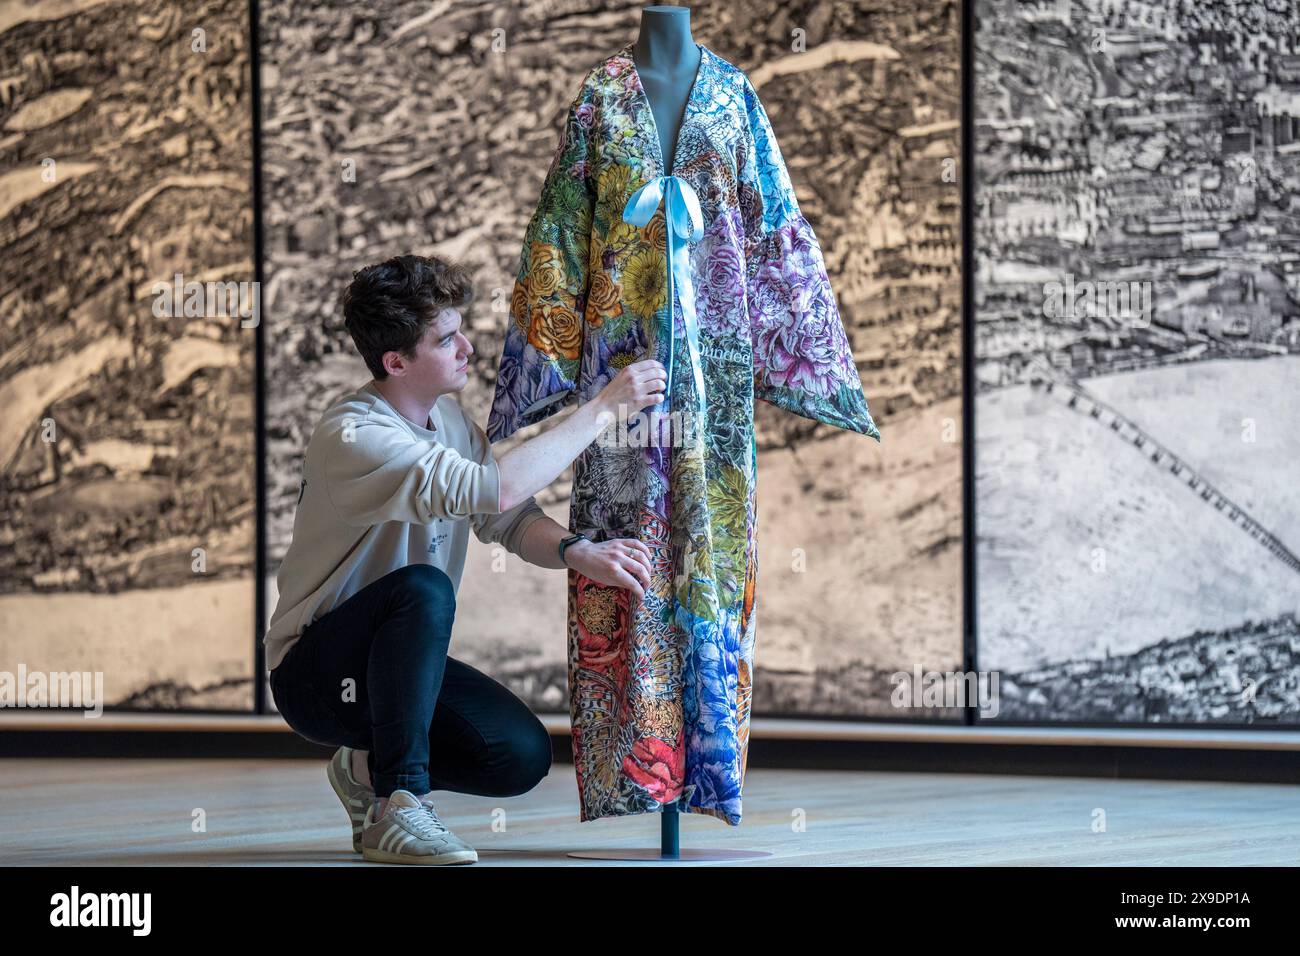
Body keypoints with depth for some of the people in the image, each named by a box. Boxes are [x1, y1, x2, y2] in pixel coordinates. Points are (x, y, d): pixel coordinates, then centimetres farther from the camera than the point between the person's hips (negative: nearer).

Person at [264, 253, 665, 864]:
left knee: (524, 756, -15)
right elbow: (494, 490, -37)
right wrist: (603, 407, -30)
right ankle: (398, 810, -27)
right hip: (313, 673, -8)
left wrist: (578, 551, -21)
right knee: (421, 587, -37)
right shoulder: (352, 436, -25)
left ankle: (372, 766, 12)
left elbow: (513, 520, 2)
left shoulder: (446, 415, 4)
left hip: (400, 662, 8)